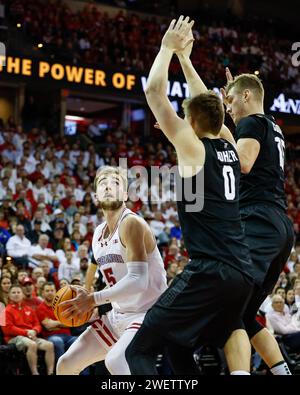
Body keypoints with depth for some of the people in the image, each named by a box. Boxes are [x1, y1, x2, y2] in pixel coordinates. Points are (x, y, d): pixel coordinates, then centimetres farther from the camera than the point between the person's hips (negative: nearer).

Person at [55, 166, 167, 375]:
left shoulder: (131, 223, -17)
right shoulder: (98, 234, 10)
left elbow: (138, 281, -27)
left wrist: (94, 300, -23)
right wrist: (84, 298, 5)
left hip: (149, 313, -9)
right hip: (117, 315, 9)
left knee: (115, 361, -34)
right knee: (66, 364, 9)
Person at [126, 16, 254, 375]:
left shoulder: (193, 146, -3)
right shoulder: (230, 149, 15)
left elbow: (154, 91, -5)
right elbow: (207, 107, 34)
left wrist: (169, 46, 7)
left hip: (209, 271, -8)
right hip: (242, 272, 8)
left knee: (139, 350, -3)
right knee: (179, 346, 27)